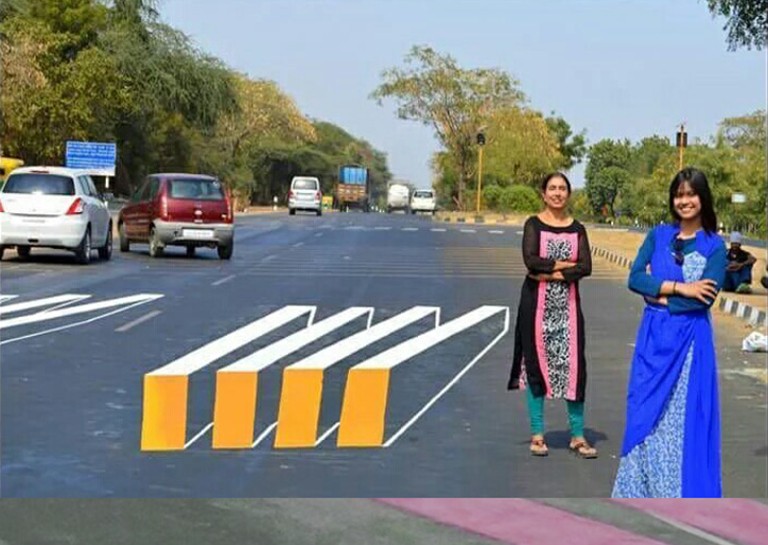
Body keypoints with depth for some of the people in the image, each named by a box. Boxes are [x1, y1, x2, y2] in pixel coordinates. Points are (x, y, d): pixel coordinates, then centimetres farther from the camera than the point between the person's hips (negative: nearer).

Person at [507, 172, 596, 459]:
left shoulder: (577, 229, 8)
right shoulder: (534, 225, 2)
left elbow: (586, 267, -4)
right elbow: (531, 260, -13)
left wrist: (553, 273, -14)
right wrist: (566, 264, -9)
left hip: (567, 304, 2)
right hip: (537, 304, -2)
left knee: (573, 365, 0)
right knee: (536, 364, 2)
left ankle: (577, 435, 7)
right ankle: (537, 434, 11)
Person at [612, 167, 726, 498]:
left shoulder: (714, 246, -2)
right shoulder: (659, 235, 7)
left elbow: (706, 296, -14)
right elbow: (635, 278, -5)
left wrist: (659, 295, -11)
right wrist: (680, 288, -14)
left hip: (690, 341, -3)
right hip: (653, 338, 3)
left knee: (685, 418, 1)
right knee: (645, 414, 7)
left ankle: (685, 492, 11)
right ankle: (643, 491, 18)